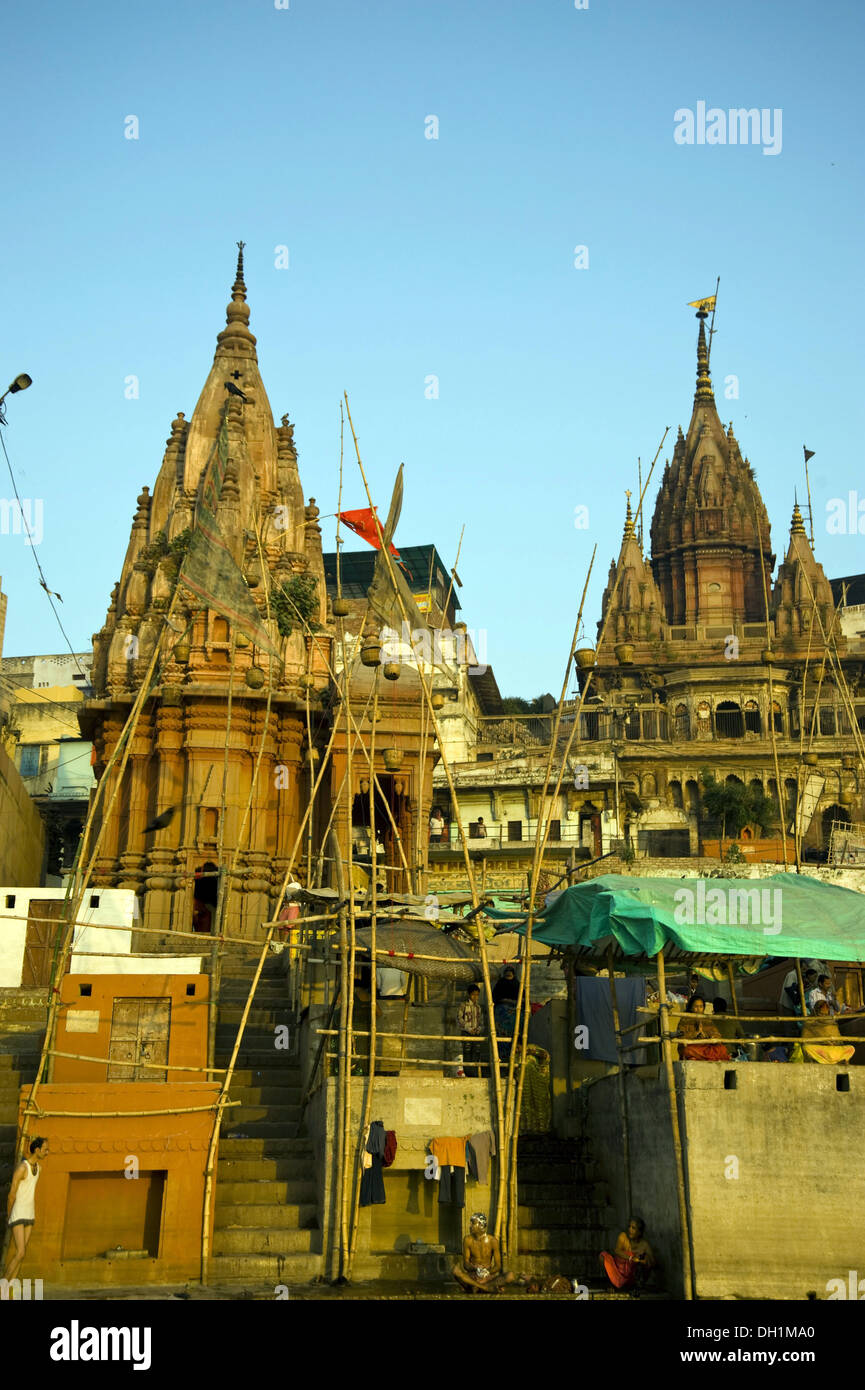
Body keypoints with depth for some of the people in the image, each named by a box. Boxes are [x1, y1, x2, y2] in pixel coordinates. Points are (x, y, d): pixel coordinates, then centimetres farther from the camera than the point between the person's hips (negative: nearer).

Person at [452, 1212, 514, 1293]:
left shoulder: (492, 1241, -6)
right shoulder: (468, 1240, -4)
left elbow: (498, 1265, -7)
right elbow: (466, 1263, -7)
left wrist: (487, 1273, -26)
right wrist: (476, 1268, -29)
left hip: (489, 1275, 0)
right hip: (472, 1275, 0)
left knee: (510, 1277, -26)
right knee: (456, 1270, -32)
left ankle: (476, 1287, -26)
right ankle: (489, 1288, -27)